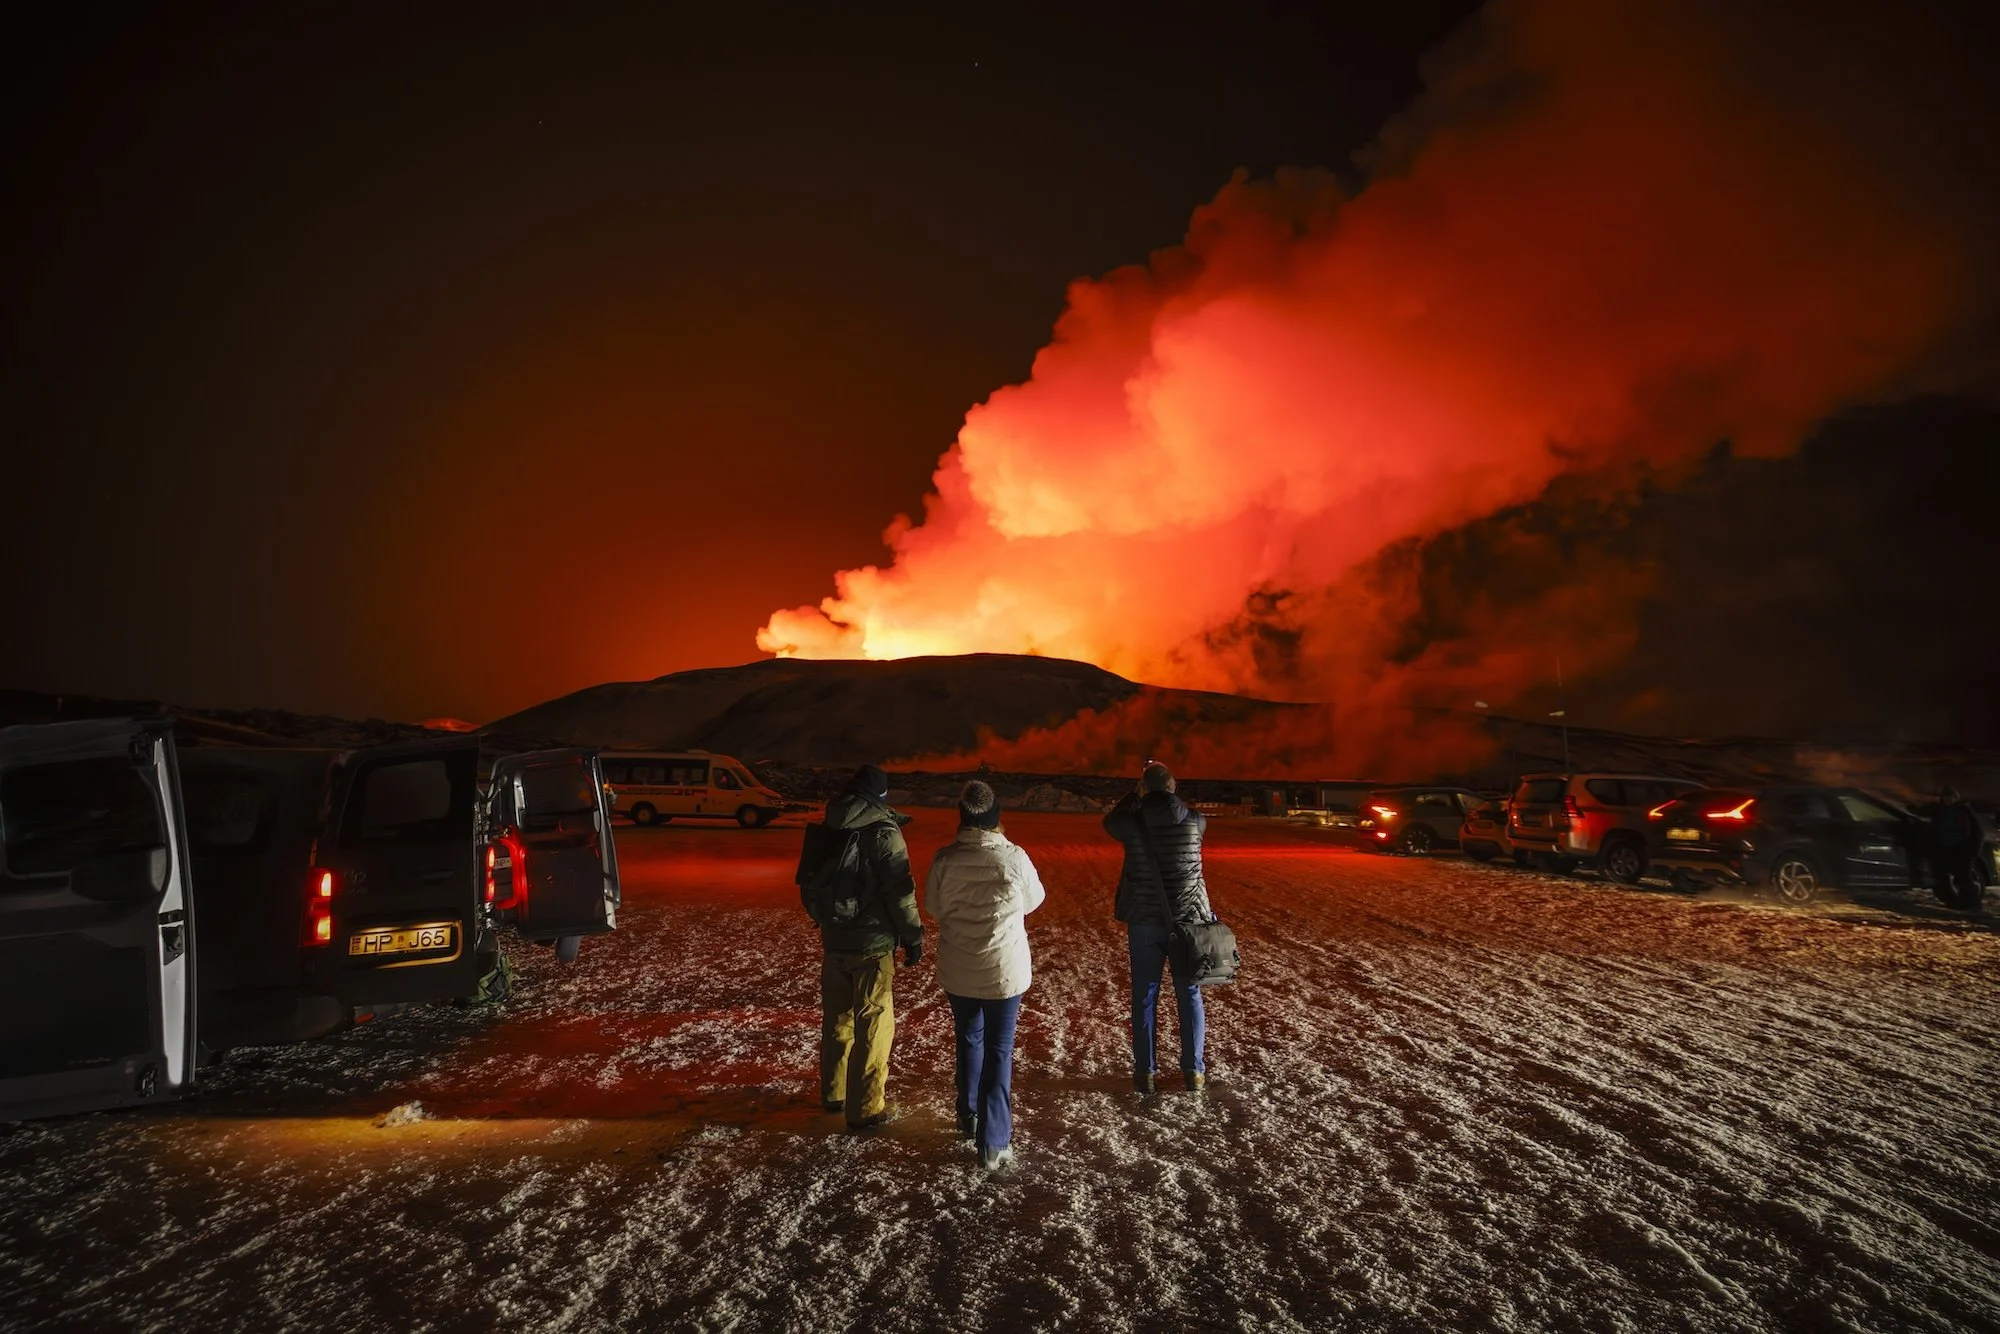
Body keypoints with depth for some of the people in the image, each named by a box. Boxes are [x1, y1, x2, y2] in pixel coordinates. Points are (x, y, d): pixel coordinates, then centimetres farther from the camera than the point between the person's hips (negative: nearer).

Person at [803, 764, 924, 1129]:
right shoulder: (883, 831, -16)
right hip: (872, 945, -6)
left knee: (836, 1020, 20)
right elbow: (900, 892, -18)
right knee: (873, 1027, 4)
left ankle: (833, 1093, 34)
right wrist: (913, 937, -8)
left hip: (833, 943, 6)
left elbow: (807, 883, 13)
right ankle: (865, 1109, 9)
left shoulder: (825, 831, 4)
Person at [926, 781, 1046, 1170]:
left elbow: (933, 907, 1)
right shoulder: (1014, 858, -17)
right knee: (999, 1051, 7)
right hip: (1005, 970, -2)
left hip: (958, 971, 2)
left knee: (969, 1040, 23)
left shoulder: (945, 859, -13)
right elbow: (1033, 901, 0)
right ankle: (993, 1143, 7)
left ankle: (969, 1118, 38)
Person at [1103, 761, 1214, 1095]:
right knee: (1189, 995, 12)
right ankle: (1194, 1071, 15)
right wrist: (1166, 792, 22)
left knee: (1145, 996, 8)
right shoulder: (1194, 821, -6)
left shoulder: (1133, 823, -9)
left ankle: (1146, 1072, 12)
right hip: (1187, 920, 1)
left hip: (1145, 921, -1)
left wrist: (1135, 795, 19)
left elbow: (1110, 821, 14)